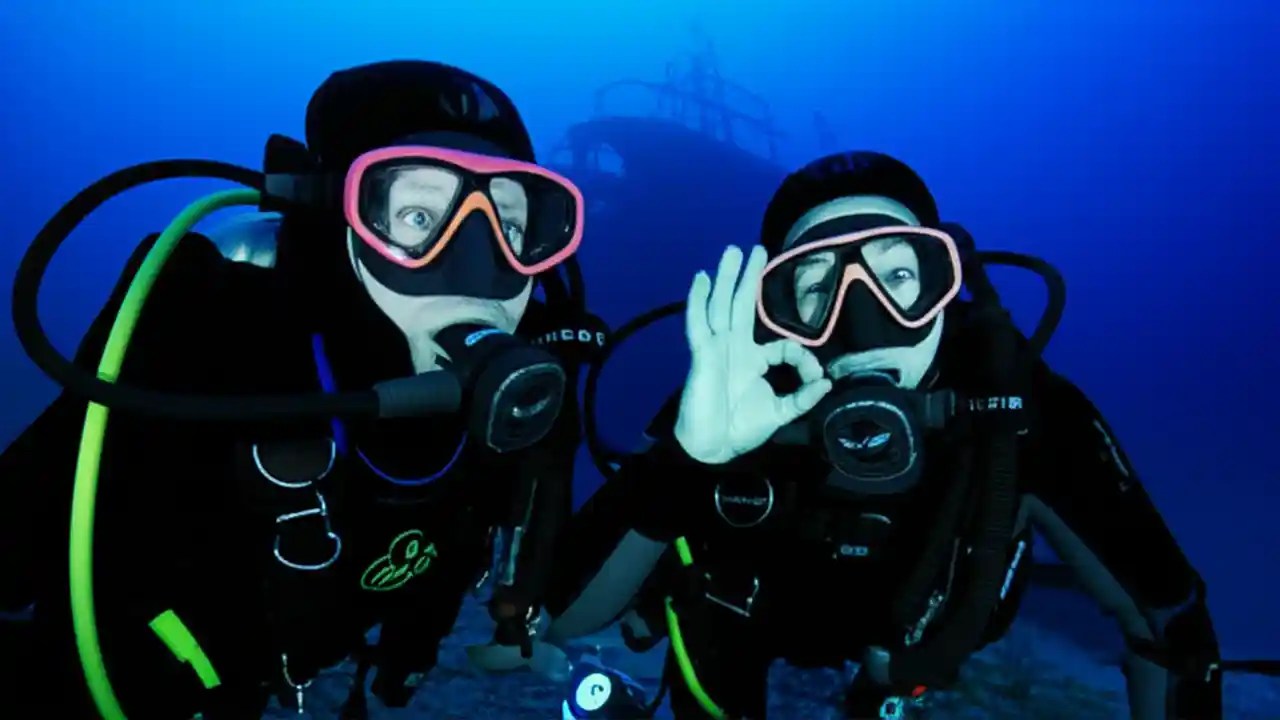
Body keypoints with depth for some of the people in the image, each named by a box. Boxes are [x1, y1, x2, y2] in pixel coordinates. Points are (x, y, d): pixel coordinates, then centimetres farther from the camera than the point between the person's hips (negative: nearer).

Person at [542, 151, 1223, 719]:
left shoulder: (1018, 404, -36)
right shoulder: (733, 404, -39)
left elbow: (1169, 621, -26)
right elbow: (562, 619, -41)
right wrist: (685, 458, -57)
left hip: (909, 621, 2)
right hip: (743, 612, -1)